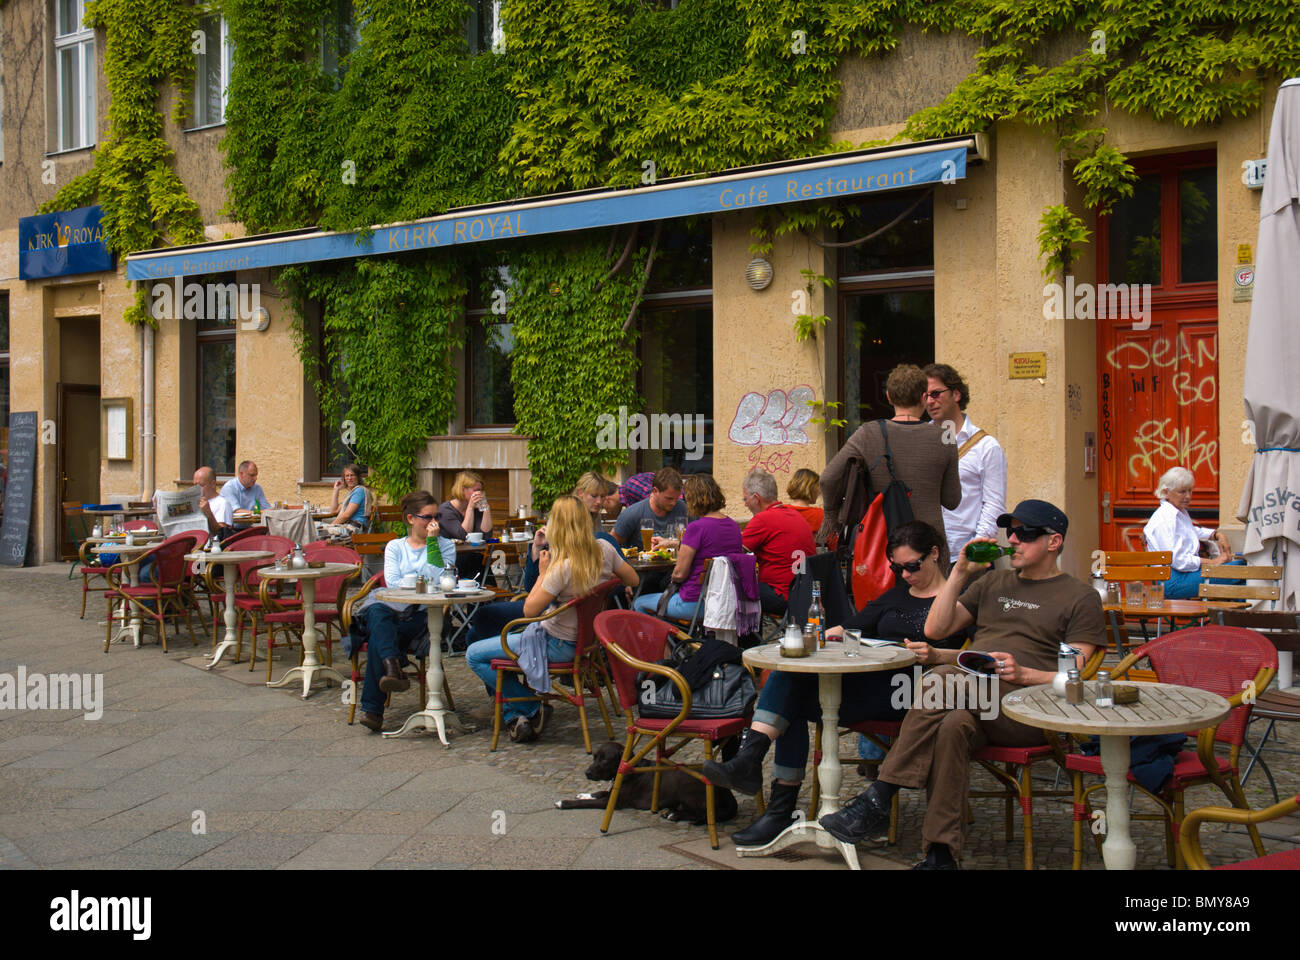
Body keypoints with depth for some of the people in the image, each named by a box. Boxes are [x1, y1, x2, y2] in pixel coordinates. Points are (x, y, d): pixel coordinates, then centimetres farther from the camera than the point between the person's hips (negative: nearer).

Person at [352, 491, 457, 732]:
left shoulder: (445, 545, 14)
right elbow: (392, 582, 2)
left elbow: (439, 581, -5)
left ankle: (372, 709, -30)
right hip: (393, 608, 2)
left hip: (424, 614, -2)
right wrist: (423, 585, -9)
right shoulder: (395, 547, 19)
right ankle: (393, 667, -56)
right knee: (376, 610, -38)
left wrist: (432, 542, -6)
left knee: (379, 636, -32)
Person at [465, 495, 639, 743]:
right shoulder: (604, 550, -10)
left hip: (560, 645, -9)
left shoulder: (563, 567, -30)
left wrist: (543, 573, -11)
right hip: (586, 636, 9)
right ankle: (514, 713, 29)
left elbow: (530, 610, -21)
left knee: (474, 656, 1)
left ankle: (532, 710, 4)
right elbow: (632, 580, 7)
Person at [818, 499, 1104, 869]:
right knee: (954, 725, -35)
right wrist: (961, 572, 11)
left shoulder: (1080, 598, 12)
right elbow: (935, 628, 20)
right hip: (969, 699, 5)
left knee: (942, 681, -34)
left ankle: (878, 800, -35)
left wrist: (1023, 674, -19)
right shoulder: (994, 583, 29)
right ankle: (941, 856, -39)